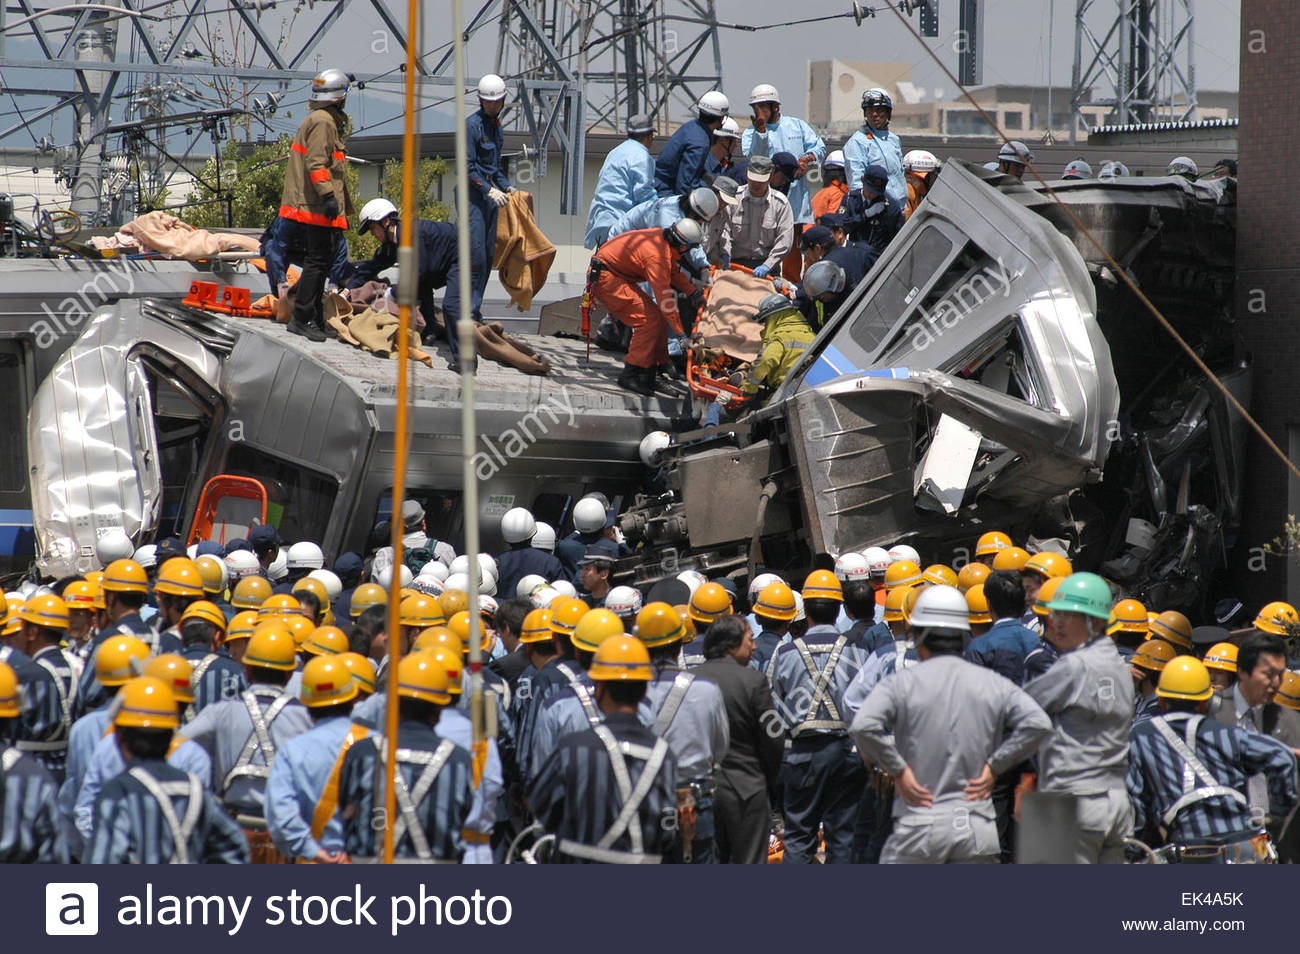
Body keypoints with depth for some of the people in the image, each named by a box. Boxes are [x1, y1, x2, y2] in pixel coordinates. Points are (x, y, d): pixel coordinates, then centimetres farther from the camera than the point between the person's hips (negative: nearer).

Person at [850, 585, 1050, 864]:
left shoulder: (902, 682, -3)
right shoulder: (993, 683, 5)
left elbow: (864, 726, -20)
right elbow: (1038, 723, -6)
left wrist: (897, 769, -8)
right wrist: (994, 765, 1)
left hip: (921, 823, -3)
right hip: (978, 827, 3)